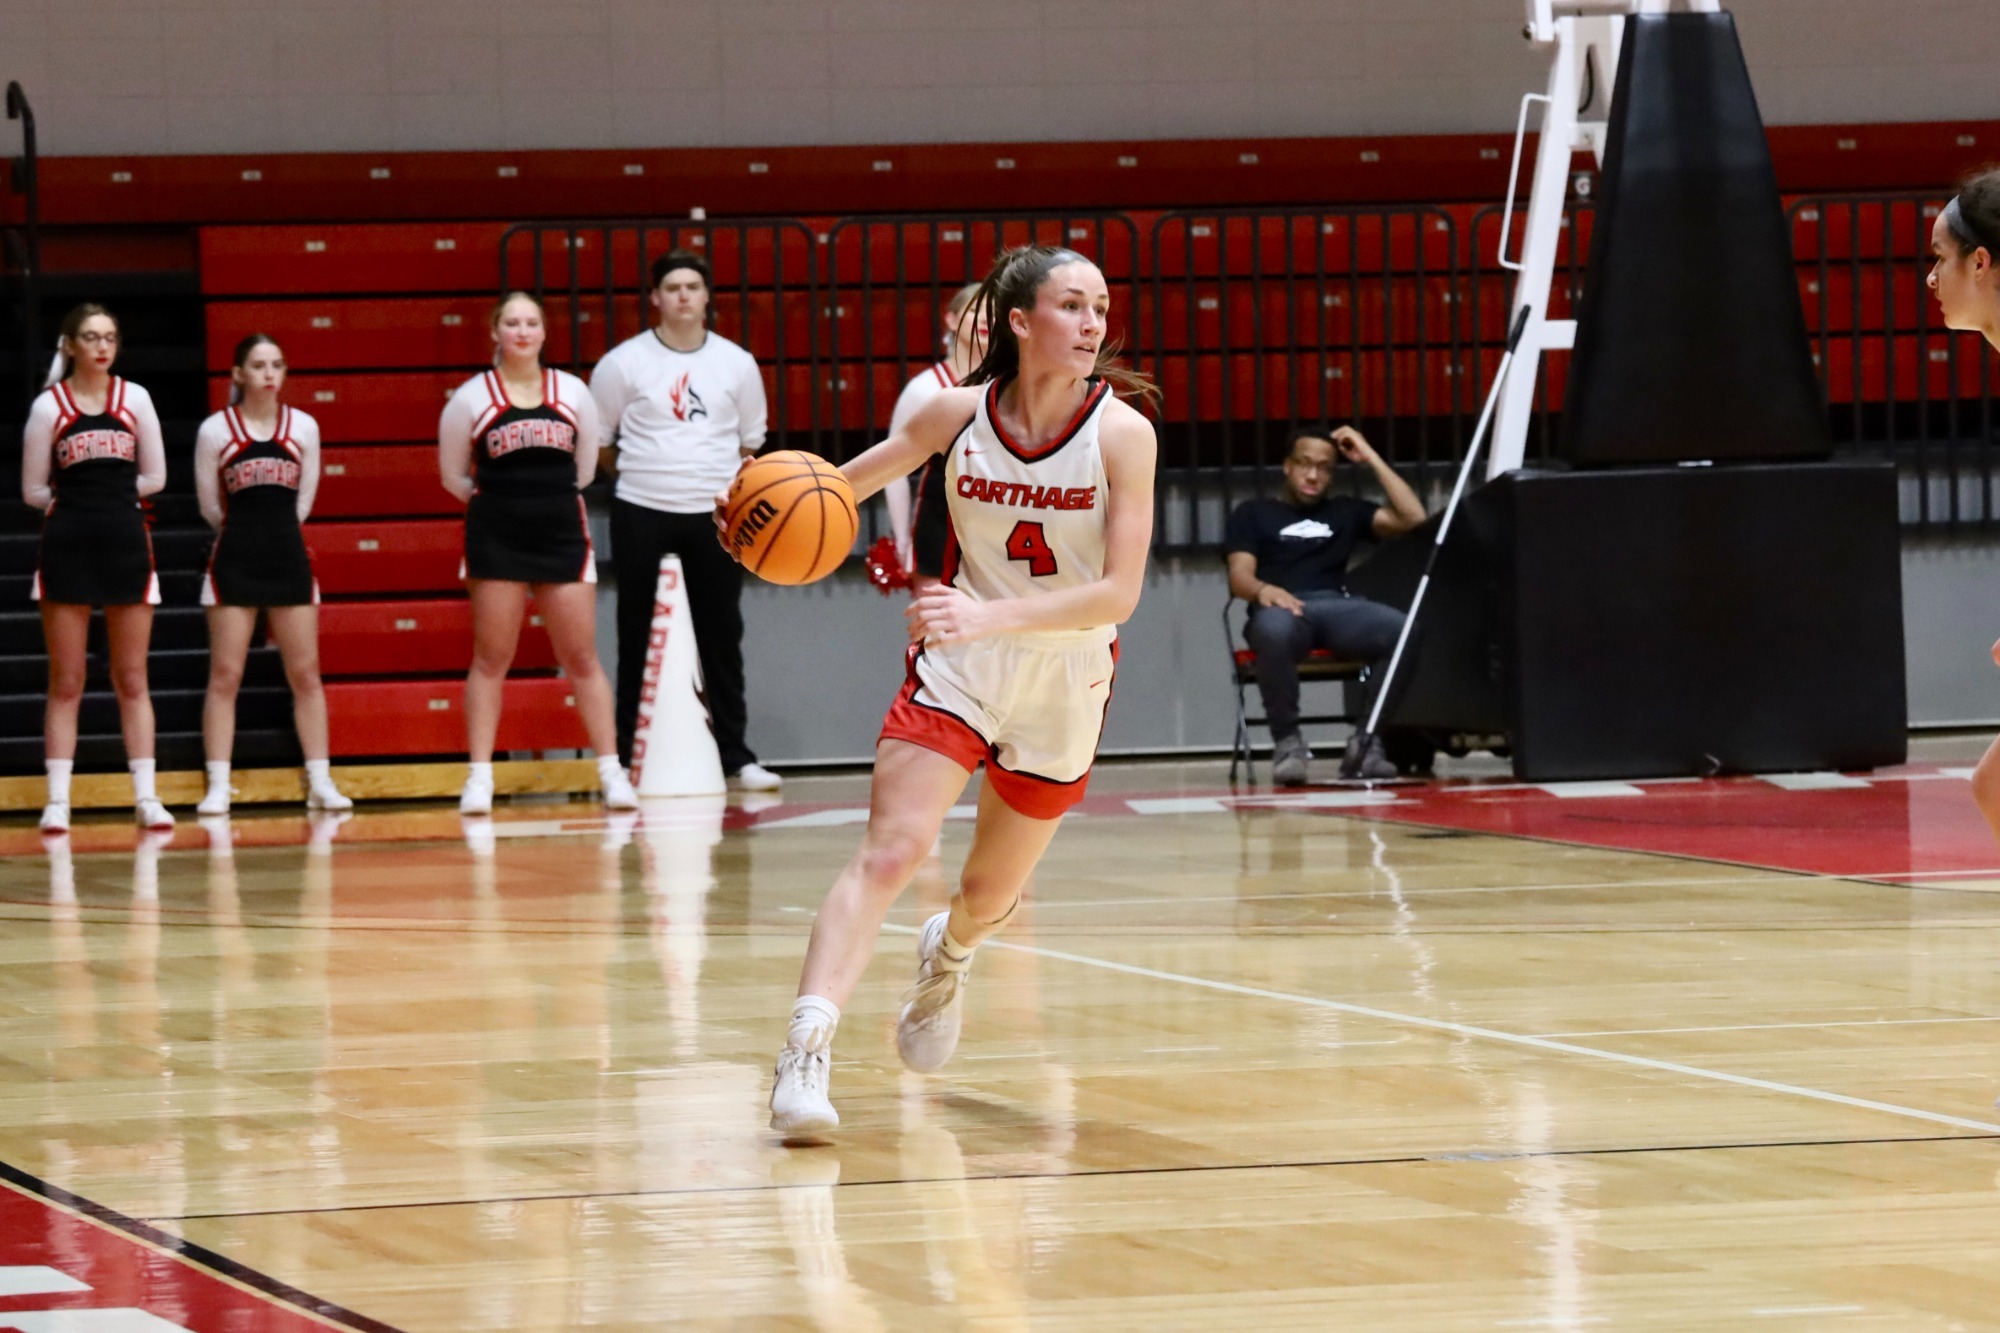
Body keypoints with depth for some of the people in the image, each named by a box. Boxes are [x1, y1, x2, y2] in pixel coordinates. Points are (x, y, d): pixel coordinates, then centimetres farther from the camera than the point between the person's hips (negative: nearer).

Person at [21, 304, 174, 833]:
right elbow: (33, 491, 3)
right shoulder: (49, 406, -1)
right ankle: (57, 801, 2)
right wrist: (76, 500, 6)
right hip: (67, 547, -2)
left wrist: (109, 494, 5)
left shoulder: (134, 398, 5)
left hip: (126, 545, 2)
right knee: (66, 683, 0)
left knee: (132, 680, 4)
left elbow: (154, 478, 8)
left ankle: (146, 796, 6)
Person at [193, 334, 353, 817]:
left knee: (305, 674, 3)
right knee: (225, 676, -3)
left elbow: (303, 501, 12)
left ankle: (320, 782, 7)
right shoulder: (215, 431, -2)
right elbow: (210, 505, 7)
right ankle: (218, 787, -1)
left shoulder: (303, 428, 4)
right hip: (235, 559, -2)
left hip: (289, 558, 2)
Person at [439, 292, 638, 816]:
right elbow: (453, 476, 11)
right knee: (491, 658, 0)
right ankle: (479, 778, 1)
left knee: (581, 656, 1)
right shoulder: (472, 398, 1)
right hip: (496, 535, -1)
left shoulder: (572, 392, 6)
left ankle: (612, 772, 4)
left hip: (562, 532, 1)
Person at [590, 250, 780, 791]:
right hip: (641, 514, -2)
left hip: (714, 515, 2)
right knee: (638, 639, 2)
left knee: (721, 637, 5)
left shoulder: (736, 364, 6)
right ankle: (626, 759, 6)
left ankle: (735, 756, 11)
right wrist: (642, 474, 7)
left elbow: (750, 442, 15)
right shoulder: (624, 363, -1)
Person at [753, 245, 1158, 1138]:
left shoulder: (1121, 433, -15)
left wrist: (991, 615, -33)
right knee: (891, 850, -21)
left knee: (991, 894, 16)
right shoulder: (959, 412, -9)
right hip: (955, 669, -1)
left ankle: (946, 955, 53)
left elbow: (1119, 594, -21)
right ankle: (807, 1051, -28)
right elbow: (854, 480, 8)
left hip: (1064, 683, 1)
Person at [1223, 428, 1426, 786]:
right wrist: (1263, 589, -20)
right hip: (1280, 608, -2)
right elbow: (1239, 576, 5)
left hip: (1336, 608, 3)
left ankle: (1371, 739, -21)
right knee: (1275, 630, -44)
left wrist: (1370, 458, 19)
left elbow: (1413, 518, 16)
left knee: (1399, 628, -33)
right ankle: (1287, 741, -26)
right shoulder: (1254, 513, 20)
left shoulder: (1345, 511, 28)